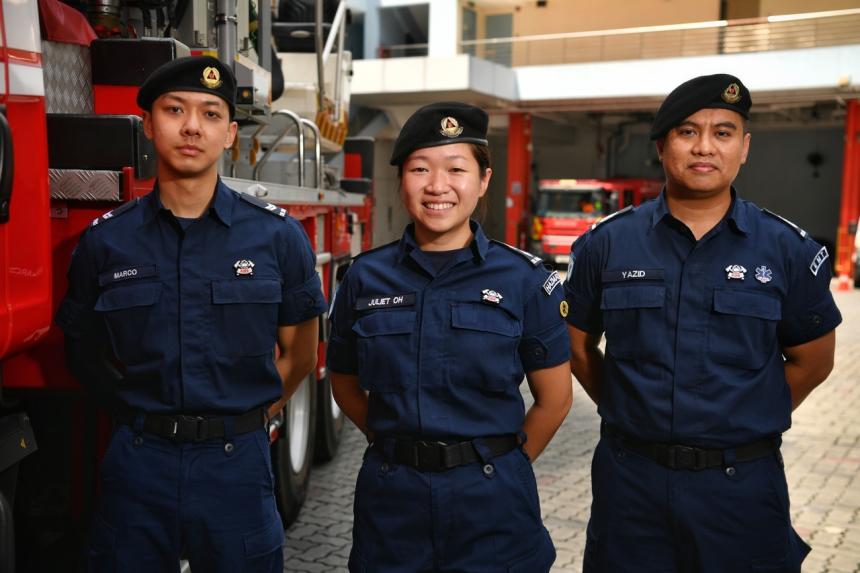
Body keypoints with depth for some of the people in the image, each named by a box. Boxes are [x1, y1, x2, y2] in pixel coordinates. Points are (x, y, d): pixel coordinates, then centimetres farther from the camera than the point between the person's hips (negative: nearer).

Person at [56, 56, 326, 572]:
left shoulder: (277, 235, -2)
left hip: (237, 465, 0)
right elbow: (83, 351, 11)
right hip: (137, 465, 1)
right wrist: (143, 413, 5)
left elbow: (299, 354, 6)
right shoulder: (106, 240, 0)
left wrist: (246, 416, 3)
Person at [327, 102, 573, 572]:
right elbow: (346, 386, 10)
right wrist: (402, 447, 6)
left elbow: (554, 399, 0)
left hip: (490, 503, -1)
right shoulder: (365, 276, 0)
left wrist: (497, 465, 1)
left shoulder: (525, 279, -5)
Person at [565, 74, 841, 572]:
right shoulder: (607, 242, 0)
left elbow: (812, 361, 7)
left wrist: (742, 423, 5)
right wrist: (631, 413, 6)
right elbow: (578, 344, 9)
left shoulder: (789, 249, -2)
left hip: (743, 486, 0)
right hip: (630, 479, 1)